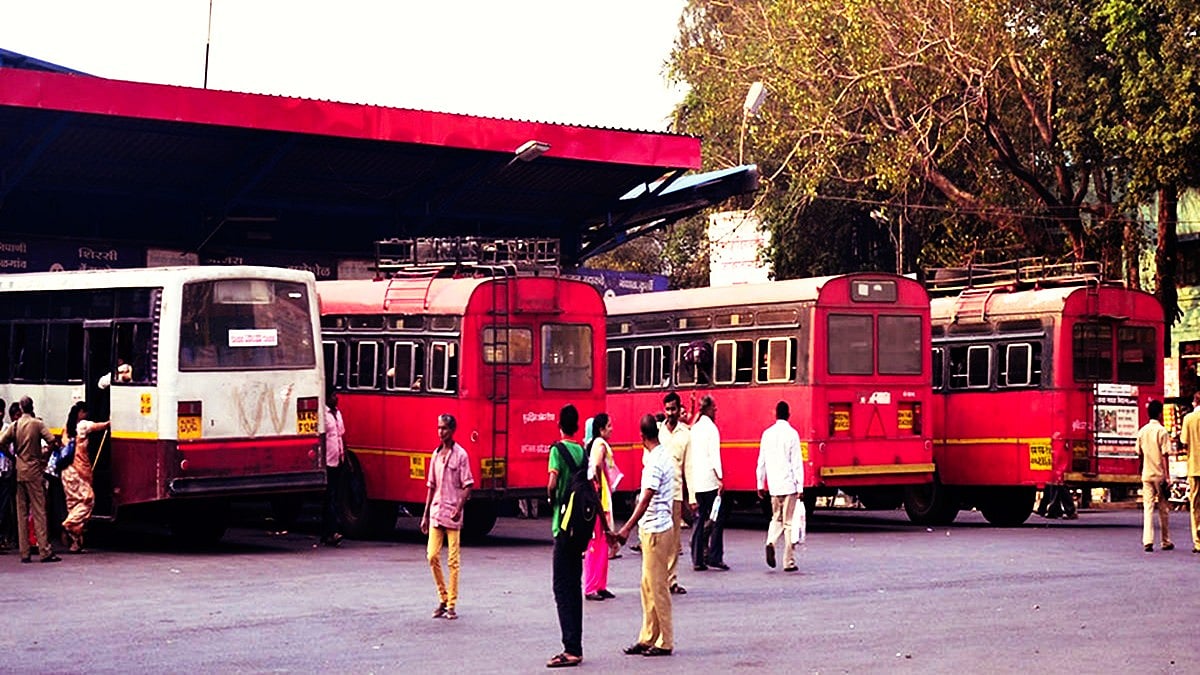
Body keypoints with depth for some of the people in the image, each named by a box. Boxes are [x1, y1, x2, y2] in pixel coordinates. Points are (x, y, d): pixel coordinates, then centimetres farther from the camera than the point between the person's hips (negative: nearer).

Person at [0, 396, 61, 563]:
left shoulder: (14, 426, 4)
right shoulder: (38, 424, -5)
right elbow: (52, 441, -16)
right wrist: (44, 455, -1)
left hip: (19, 472, 3)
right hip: (34, 471, -3)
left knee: (22, 513, 7)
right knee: (39, 511, -4)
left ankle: (24, 553, 5)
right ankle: (45, 550, -10)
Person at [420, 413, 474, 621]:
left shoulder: (460, 455, -5)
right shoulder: (436, 455, 12)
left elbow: (467, 486, -7)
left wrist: (459, 508, -20)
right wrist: (425, 515, 15)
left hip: (452, 514, -5)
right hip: (436, 512, 5)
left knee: (453, 561, -2)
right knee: (432, 556, -2)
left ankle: (451, 605, 3)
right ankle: (443, 599, 12)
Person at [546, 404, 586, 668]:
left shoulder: (558, 449, -9)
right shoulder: (584, 451, 8)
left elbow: (552, 484, -19)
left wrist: (551, 498, 2)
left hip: (563, 524, -6)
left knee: (562, 586, -7)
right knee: (574, 585, 12)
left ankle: (571, 649, -14)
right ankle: (575, 647, 14)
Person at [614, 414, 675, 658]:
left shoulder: (655, 461, -19)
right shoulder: (664, 456, 10)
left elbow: (646, 500, -24)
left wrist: (627, 528, -28)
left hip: (655, 529, -10)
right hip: (653, 529, 10)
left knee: (657, 587, -3)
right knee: (648, 587, 13)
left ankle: (665, 642, 2)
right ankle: (648, 638, 17)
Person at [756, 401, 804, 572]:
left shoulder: (767, 434, 5)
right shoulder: (792, 434, -7)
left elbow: (761, 461, 8)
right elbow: (797, 463, -9)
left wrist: (761, 485, 16)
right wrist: (800, 487, -6)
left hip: (774, 485, 4)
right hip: (789, 484, -4)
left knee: (777, 518, 18)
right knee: (789, 522, 2)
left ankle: (771, 542, -10)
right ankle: (789, 562, 3)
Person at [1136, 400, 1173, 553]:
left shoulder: (1142, 431, 6)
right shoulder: (1161, 431, -10)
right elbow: (1164, 455, -12)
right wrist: (1167, 475, -10)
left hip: (1146, 474, 4)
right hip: (1160, 474, -4)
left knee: (1148, 508, -1)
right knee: (1163, 509, 8)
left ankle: (1147, 541, -13)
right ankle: (1165, 541, 17)